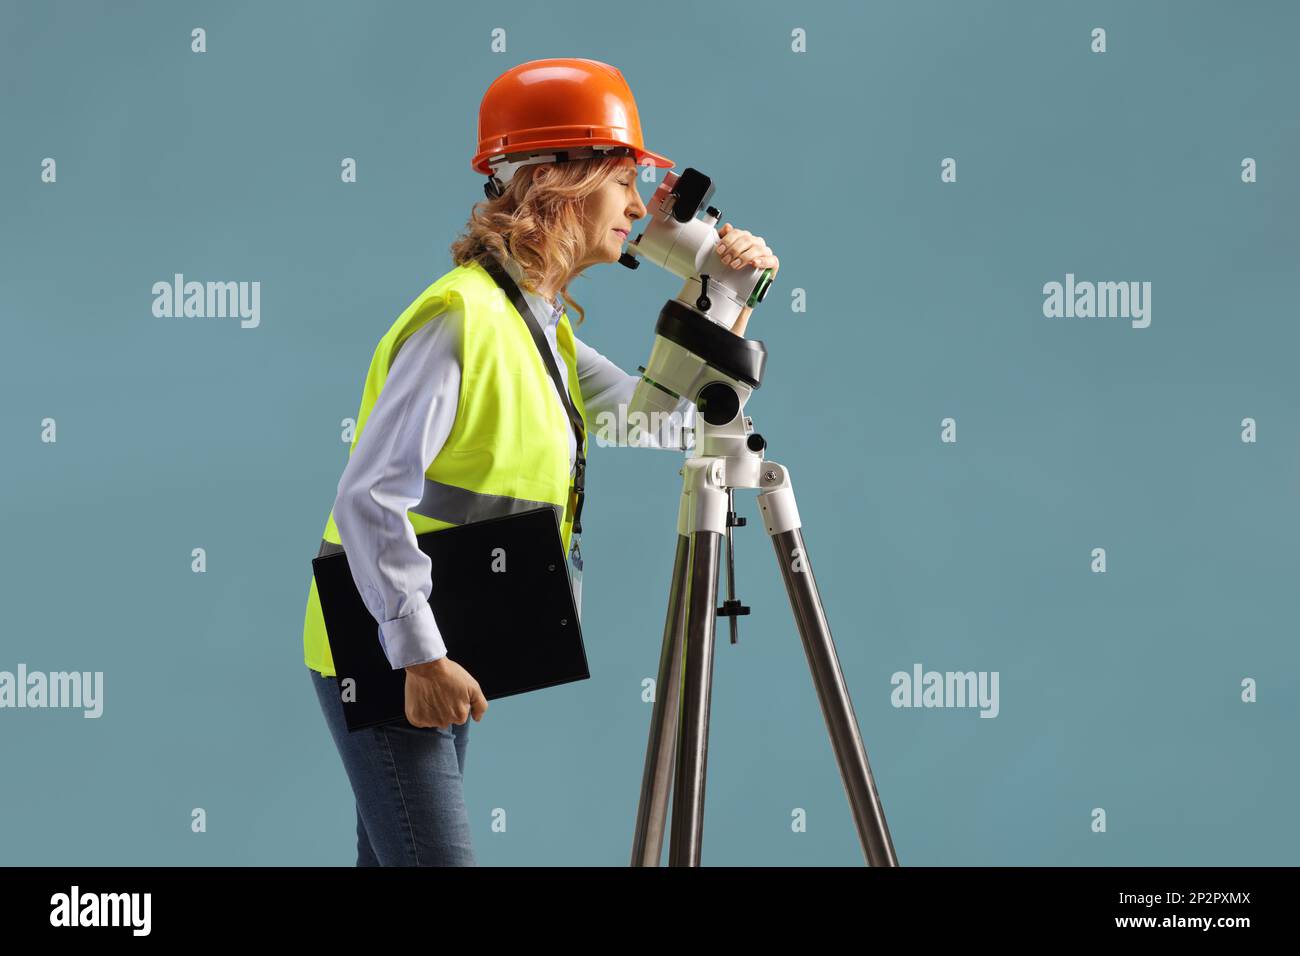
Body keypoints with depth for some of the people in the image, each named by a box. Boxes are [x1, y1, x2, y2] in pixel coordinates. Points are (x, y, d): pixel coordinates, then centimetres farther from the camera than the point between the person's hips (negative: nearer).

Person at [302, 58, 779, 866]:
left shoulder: (540, 323, 10)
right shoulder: (462, 314, -20)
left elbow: (658, 422, 15)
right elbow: (370, 498, -25)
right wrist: (420, 655, -25)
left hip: (435, 657, 9)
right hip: (384, 657, -9)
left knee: (396, 856, 14)